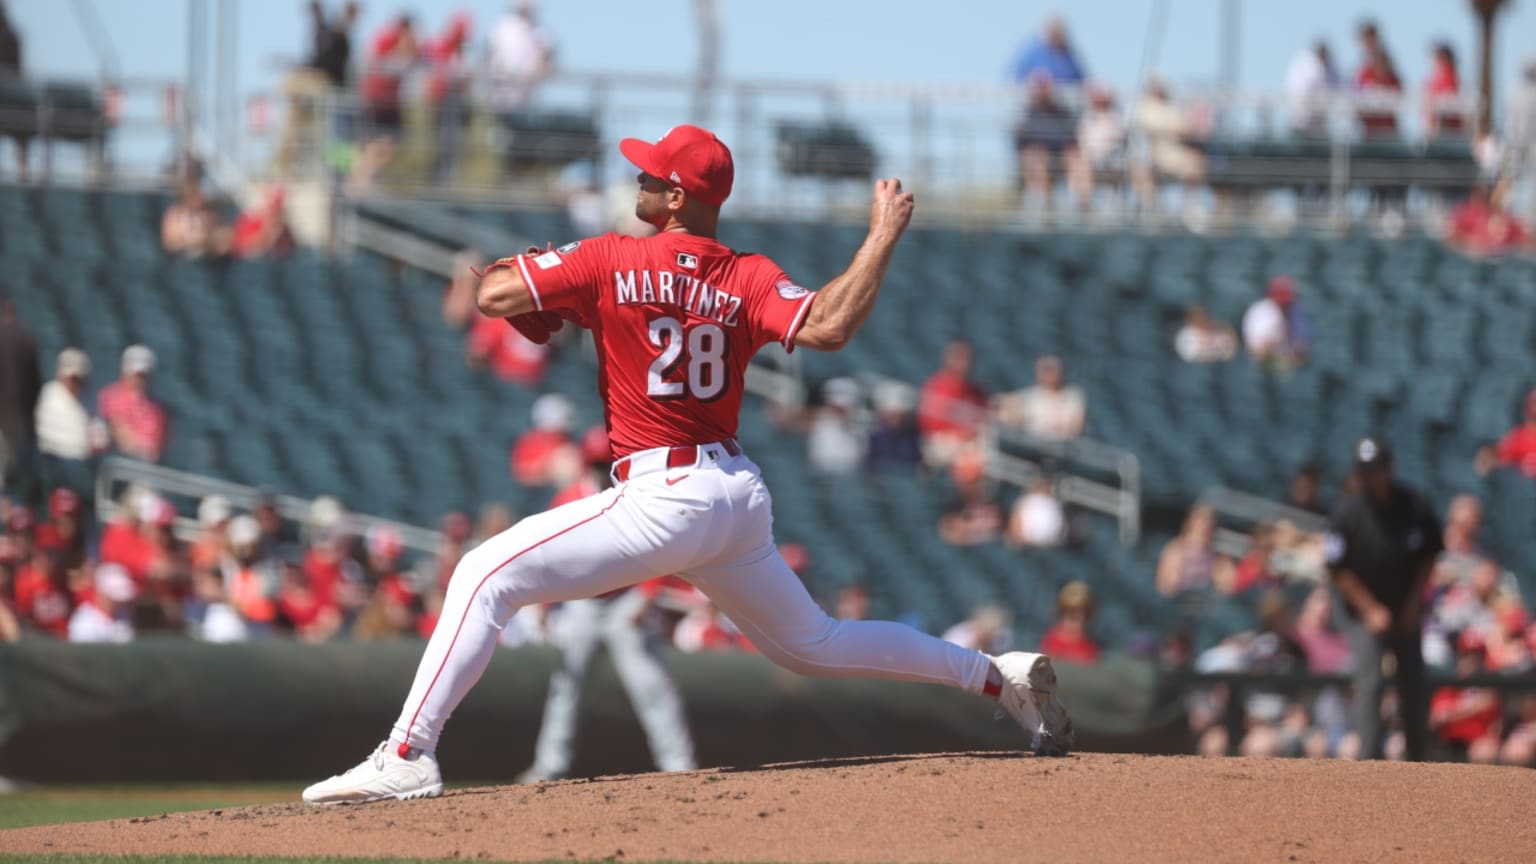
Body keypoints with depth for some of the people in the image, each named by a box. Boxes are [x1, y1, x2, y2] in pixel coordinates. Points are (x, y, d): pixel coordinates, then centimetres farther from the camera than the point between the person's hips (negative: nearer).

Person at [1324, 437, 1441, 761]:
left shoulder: (1414, 507, -9)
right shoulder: (1347, 513, -14)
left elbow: (1430, 553, 3)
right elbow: (1339, 568, -9)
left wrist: (1414, 603, -4)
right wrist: (1371, 610, -14)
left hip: (1407, 611, 2)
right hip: (1366, 611, -2)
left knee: (1413, 685, 7)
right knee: (1370, 681, -15)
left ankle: (1417, 761, 21)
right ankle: (1369, 762, -17)